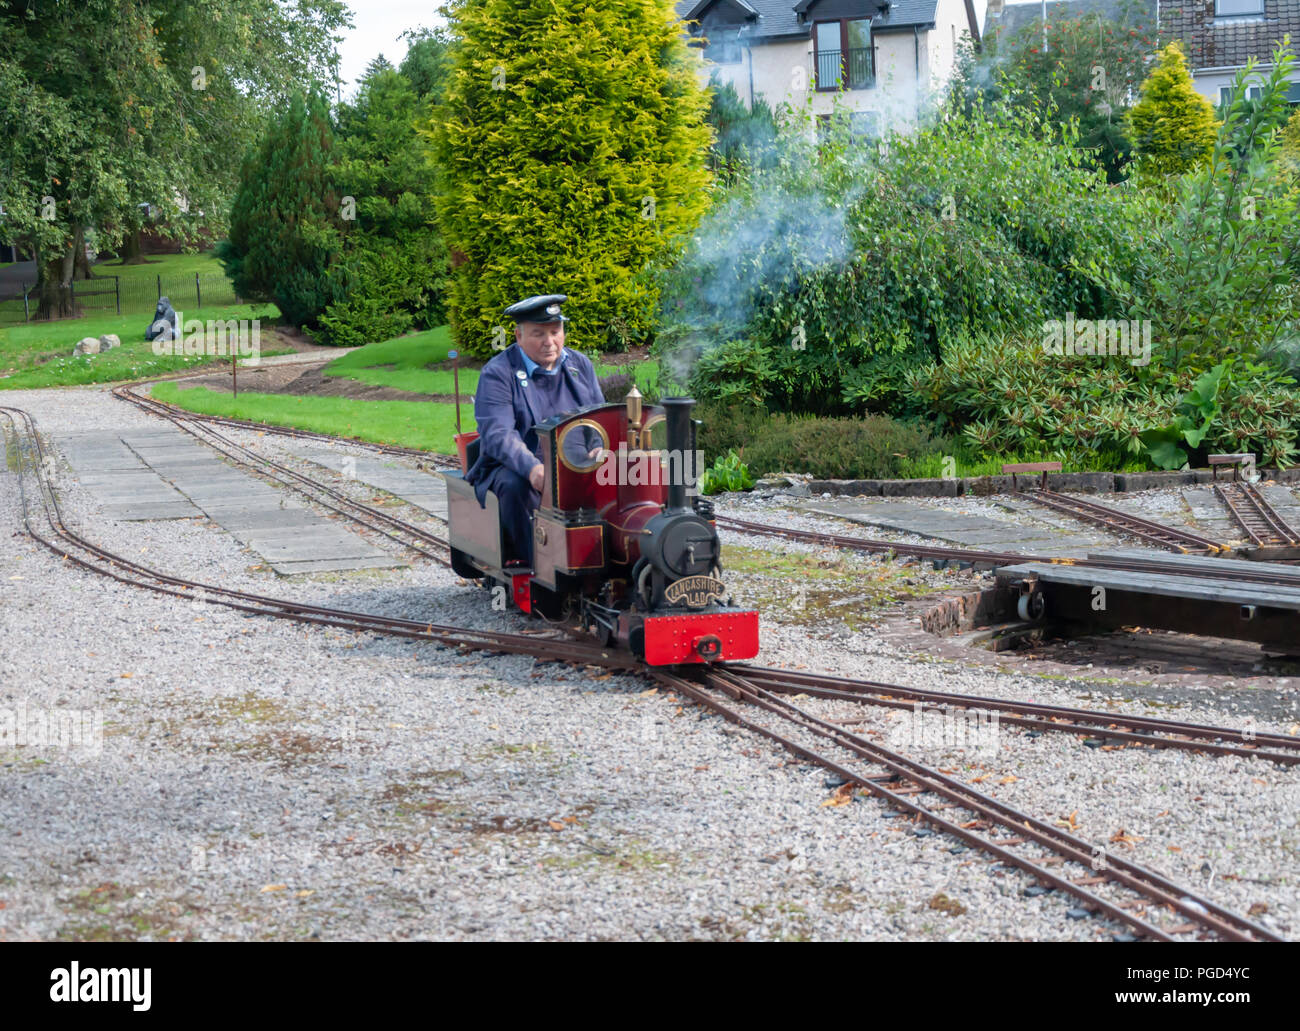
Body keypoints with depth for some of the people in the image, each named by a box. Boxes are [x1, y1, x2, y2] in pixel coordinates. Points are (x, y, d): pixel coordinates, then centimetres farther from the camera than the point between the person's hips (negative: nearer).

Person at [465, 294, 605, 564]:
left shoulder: (581, 365, 13)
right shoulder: (497, 374, -5)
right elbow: (497, 434, -17)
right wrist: (532, 468, -36)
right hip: (515, 466, -4)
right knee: (516, 486, -37)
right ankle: (533, 563, -25)